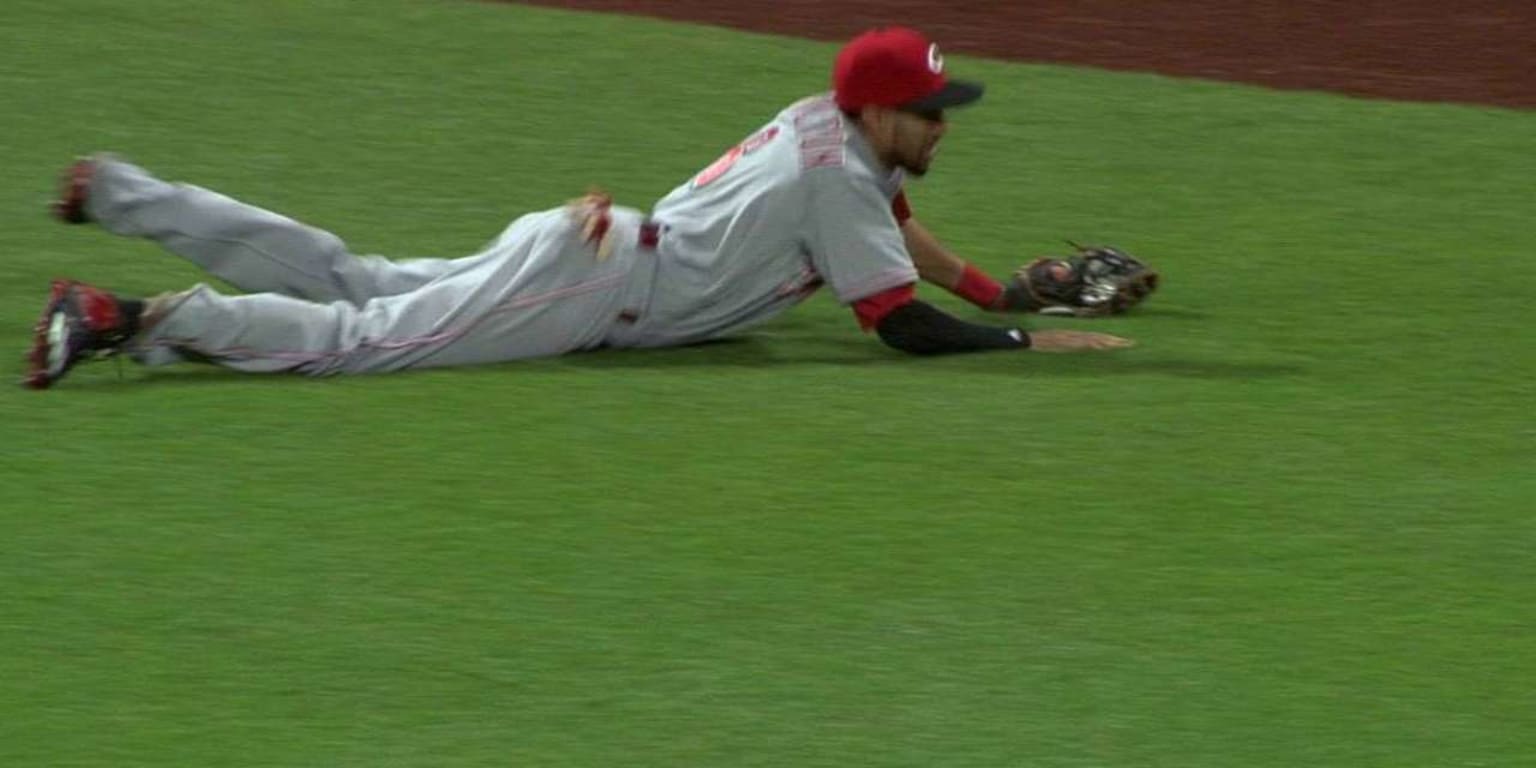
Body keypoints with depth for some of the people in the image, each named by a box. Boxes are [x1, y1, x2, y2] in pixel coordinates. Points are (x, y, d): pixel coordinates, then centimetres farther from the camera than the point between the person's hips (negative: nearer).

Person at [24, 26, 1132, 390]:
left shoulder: (825, 122, 12)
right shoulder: (839, 173, -15)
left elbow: (897, 222, 30)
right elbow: (905, 327, -17)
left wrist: (1000, 291, 26)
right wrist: (1032, 345, -14)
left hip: (582, 246, 9)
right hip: (591, 287, -9)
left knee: (352, 283, 13)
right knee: (359, 338, -16)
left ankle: (119, 192, 13)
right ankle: (132, 318, -24)